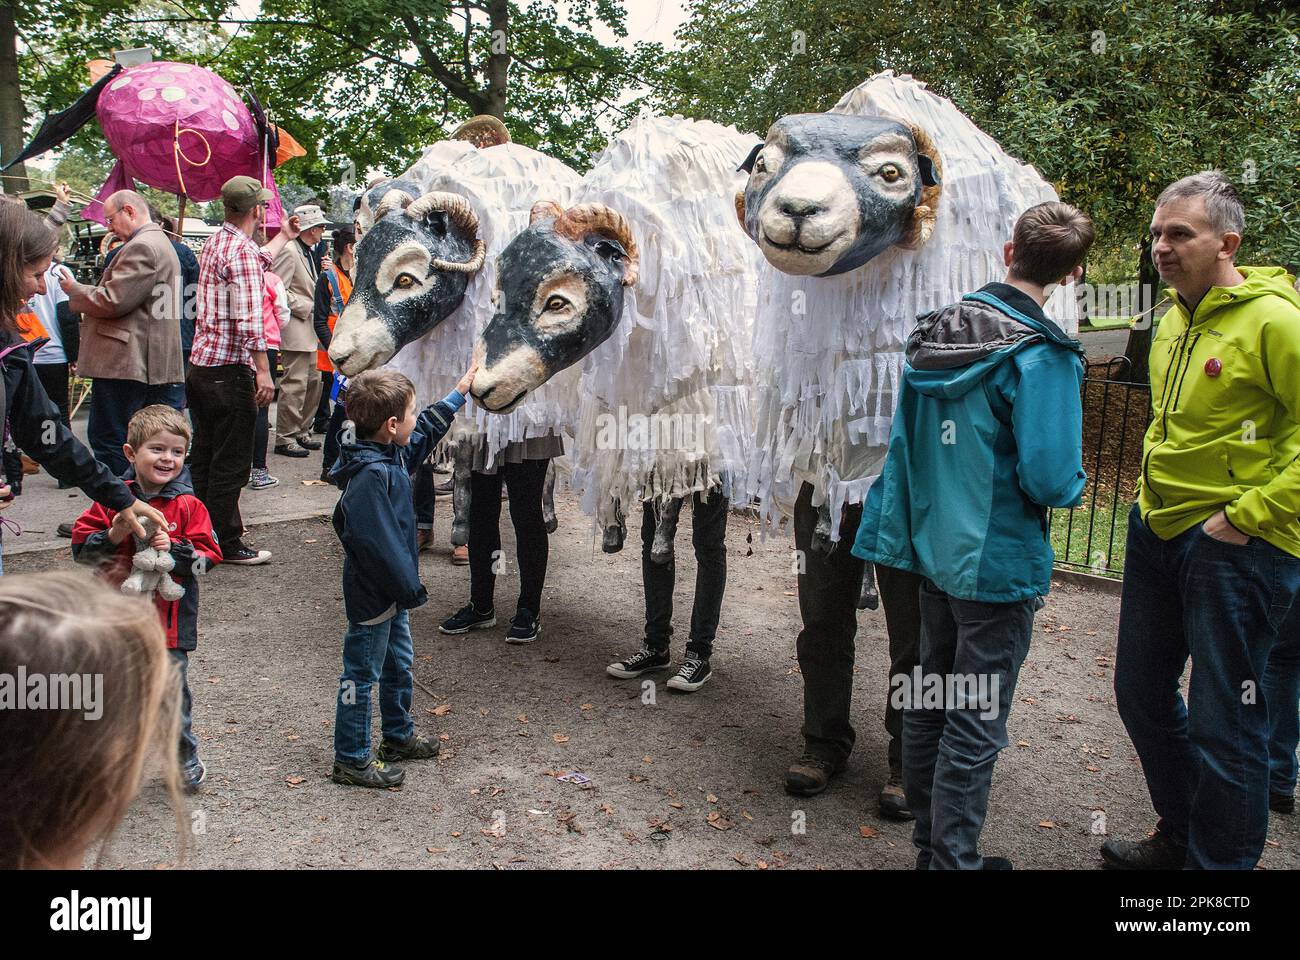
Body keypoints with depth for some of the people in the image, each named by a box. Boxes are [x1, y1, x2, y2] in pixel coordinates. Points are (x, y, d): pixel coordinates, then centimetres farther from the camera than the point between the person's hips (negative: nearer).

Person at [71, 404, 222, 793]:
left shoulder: (188, 506, -5)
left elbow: (207, 556, -7)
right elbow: (80, 547, 1)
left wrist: (174, 549, -23)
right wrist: (112, 537, -17)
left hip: (169, 619, -2)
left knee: (172, 691, 5)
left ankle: (185, 760, 25)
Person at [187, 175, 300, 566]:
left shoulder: (213, 243, 13)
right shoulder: (242, 250, -15)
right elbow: (249, 319, -23)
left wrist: (283, 238, 46)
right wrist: (263, 370, -22)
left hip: (200, 362, 10)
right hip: (230, 369, -10)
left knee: (205, 456, 17)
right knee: (231, 462, -1)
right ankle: (225, 543, 5)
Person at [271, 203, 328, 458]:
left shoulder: (307, 252, 16)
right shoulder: (289, 251, -14)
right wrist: (304, 307, -15)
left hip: (309, 328, 10)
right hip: (294, 328, -10)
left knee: (313, 380, 14)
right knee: (295, 384, -8)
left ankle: (302, 432, 24)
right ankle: (285, 438, -1)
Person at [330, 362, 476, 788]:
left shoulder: (393, 453, 3)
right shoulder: (370, 474, -28)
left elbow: (428, 429, 23)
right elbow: (376, 541, -29)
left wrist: (459, 393, 30)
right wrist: (409, 587, -22)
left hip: (392, 591, 10)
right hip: (372, 595, -10)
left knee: (399, 664, 23)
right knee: (362, 674, 4)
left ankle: (399, 736, 40)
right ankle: (352, 760, 17)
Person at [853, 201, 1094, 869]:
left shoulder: (935, 333, 3)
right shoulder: (1041, 355, -18)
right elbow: (1050, 479, -22)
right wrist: (1075, 484, 0)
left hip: (933, 547, 7)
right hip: (999, 563, -7)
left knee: (927, 706, 17)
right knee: (974, 727, 4)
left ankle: (930, 844, 33)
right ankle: (954, 859, 17)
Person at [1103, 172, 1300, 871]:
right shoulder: (1174, 320, 11)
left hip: (1234, 545, -9)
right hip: (1156, 529, 9)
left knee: (1223, 722, 2)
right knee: (1142, 695, 19)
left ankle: (1220, 861, 23)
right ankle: (1178, 836, 41)